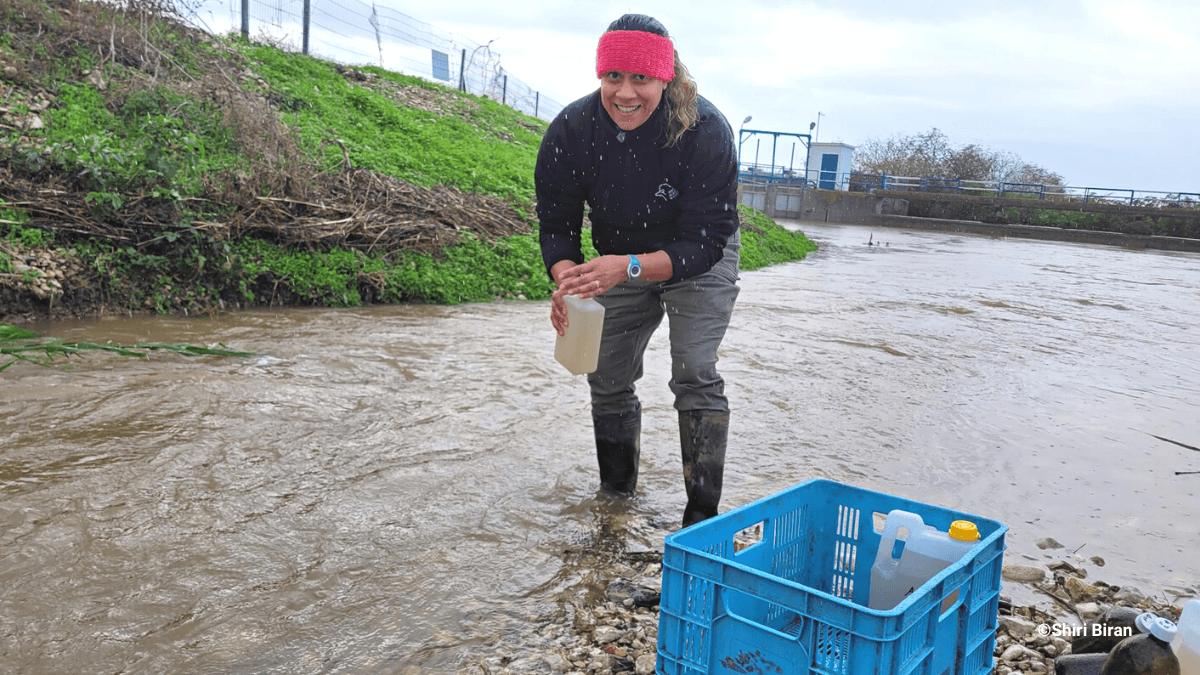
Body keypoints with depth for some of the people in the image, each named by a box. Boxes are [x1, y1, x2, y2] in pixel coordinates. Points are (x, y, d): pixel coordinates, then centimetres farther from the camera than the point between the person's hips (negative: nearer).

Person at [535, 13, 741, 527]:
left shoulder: (705, 131, -33)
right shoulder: (570, 131, -24)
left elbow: (703, 244, -33)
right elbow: (556, 226, -16)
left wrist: (628, 268, -49)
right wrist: (567, 280, -38)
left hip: (700, 260, -3)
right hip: (621, 262, 4)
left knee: (694, 375, -17)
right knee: (607, 379, 6)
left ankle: (702, 518, -7)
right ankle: (616, 494, 27)